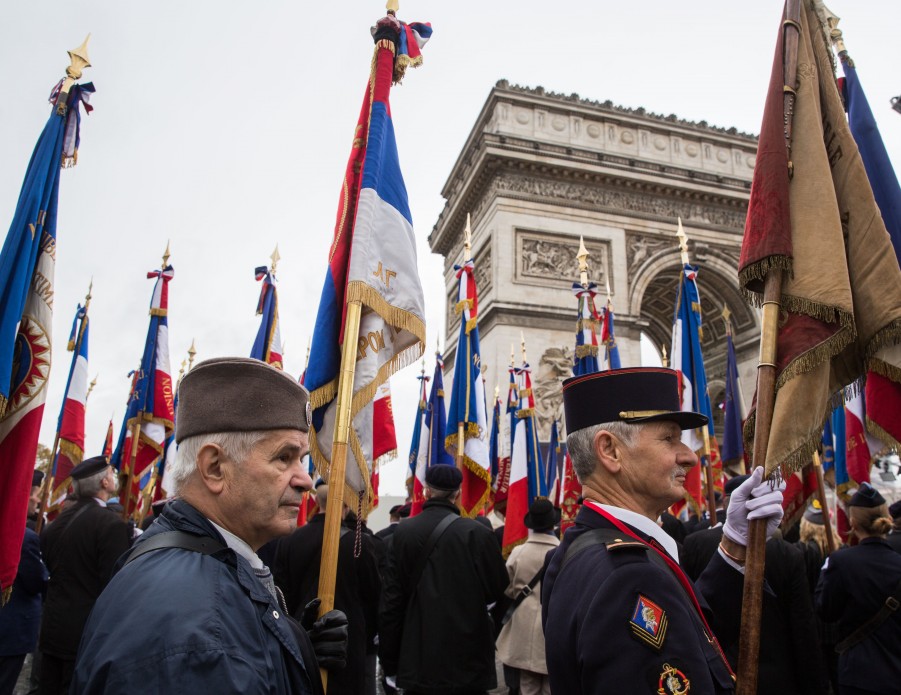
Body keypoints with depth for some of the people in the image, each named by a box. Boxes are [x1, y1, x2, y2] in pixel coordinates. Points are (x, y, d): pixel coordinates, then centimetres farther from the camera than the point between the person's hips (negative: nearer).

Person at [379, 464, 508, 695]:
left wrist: (390, 665, 7)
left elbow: (390, 603, -1)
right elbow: (497, 589, -3)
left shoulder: (403, 532, -4)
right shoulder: (476, 533, -13)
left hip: (416, 661, 3)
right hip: (466, 662, -2)